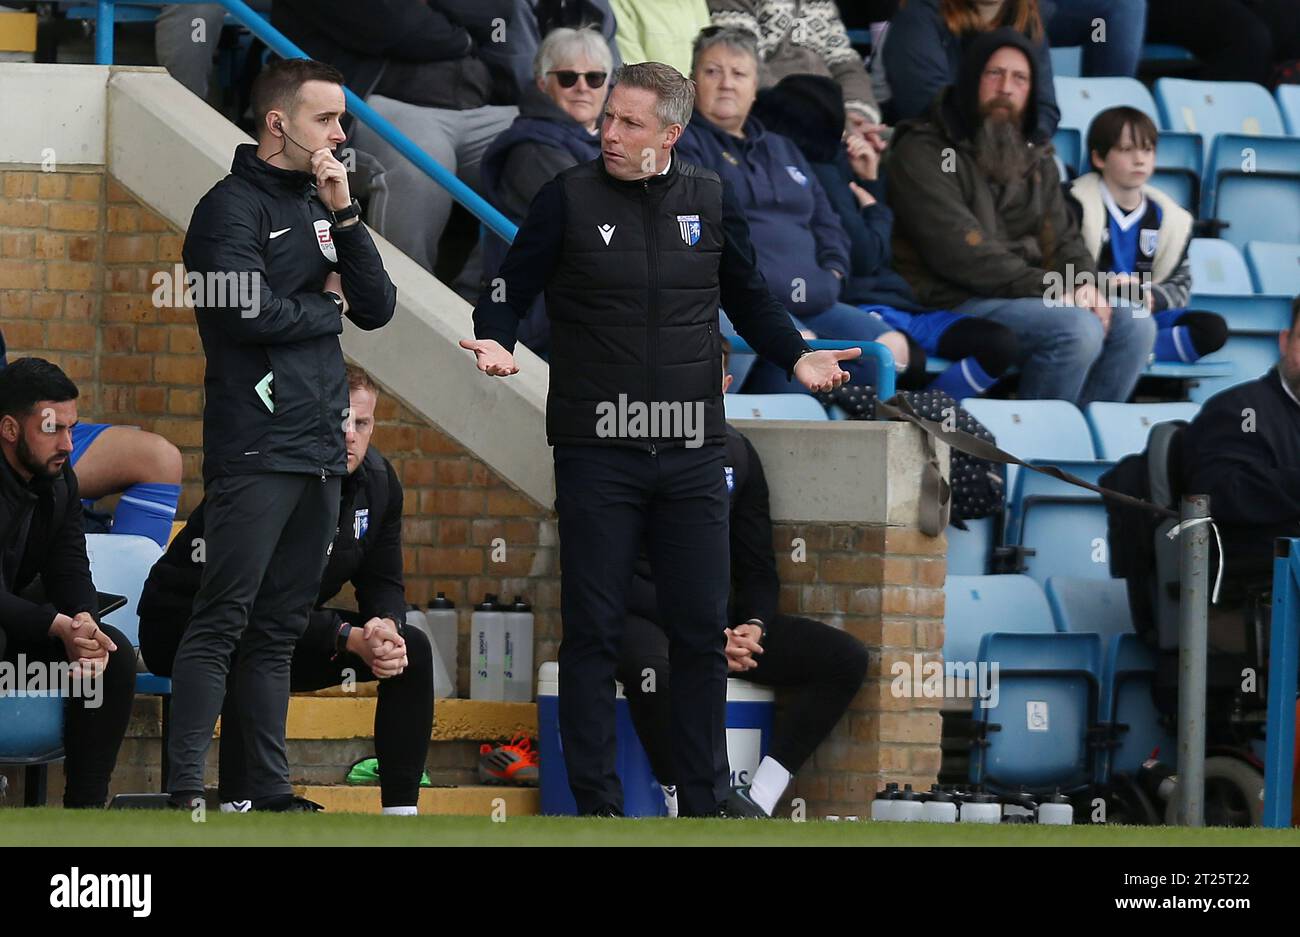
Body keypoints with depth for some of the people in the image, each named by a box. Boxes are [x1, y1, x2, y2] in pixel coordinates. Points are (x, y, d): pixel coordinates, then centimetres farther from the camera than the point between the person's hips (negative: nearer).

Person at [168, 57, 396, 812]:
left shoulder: (322, 206, 18)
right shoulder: (234, 207, -6)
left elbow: (378, 308, 10)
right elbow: (250, 312, -18)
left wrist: (345, 216, -2)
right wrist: (327, 308, -1)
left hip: (321, 453, 8)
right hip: (257, 451, -8)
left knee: (280, 630, 10)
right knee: (223, 621, -10)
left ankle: (272, 788, 12)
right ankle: (186, 790, -11)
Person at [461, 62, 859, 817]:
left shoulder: (712, 201, 5)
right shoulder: (571, 197, -2)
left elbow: (749, 297, 14)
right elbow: (512, 291, 2)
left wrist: (797, 356, -2)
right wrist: (497, 341, -19)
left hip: (692, 453, 2)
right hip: (597, 450, -2)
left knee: (703, 629, 5)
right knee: (594, 631, 1)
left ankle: (705, 801, 14)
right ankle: (597, 803, 8)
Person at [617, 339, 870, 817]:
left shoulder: (735, 452, 12)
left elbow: (757, 568, 14)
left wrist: (754, 627, -8)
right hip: (638, 618, -6)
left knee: (845, 658, -13)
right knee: (655, 669, -42)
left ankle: (759, 802, -17)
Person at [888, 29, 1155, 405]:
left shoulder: (1036, 162, 22)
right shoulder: (923, 152, -4)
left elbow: (1064, 240, 19)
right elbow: (959, 253, -15)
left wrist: (1084, 287, -6)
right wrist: (1050, 288, -19)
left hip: (1028, 298, 8)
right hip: (952, 303, -8)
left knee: (1135, 324, -12)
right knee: (1076, 329, -29)